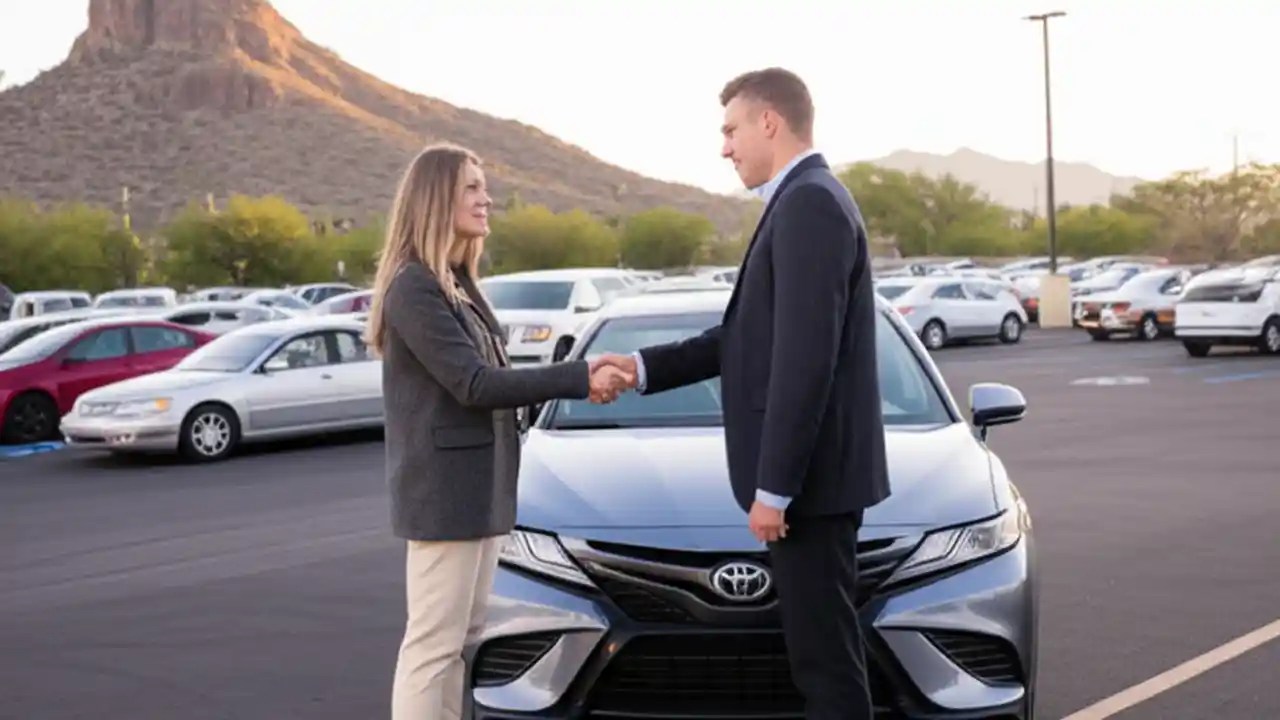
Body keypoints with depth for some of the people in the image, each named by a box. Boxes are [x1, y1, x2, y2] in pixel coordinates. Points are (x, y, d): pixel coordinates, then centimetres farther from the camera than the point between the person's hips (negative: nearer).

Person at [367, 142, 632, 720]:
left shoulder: (458, 283, 15)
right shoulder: (413, 287, -15)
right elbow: (473, 384, -20)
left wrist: (574, 383, 1)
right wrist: (579, 379, -19)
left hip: (478, 487, 10)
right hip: (444, 490, -10)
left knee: (461, 639, 14)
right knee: (432, 644, -5)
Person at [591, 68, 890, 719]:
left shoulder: (808, 205, -16)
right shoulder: (807, 203, 16)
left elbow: (805, 360, -22)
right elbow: (752, 337, 18)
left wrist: (772, 488, -20)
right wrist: (645, 366, 13)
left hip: (810, 476, -10)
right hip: (810, 475, 10)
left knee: (825, 654, -2)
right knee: (820, 650, 16)